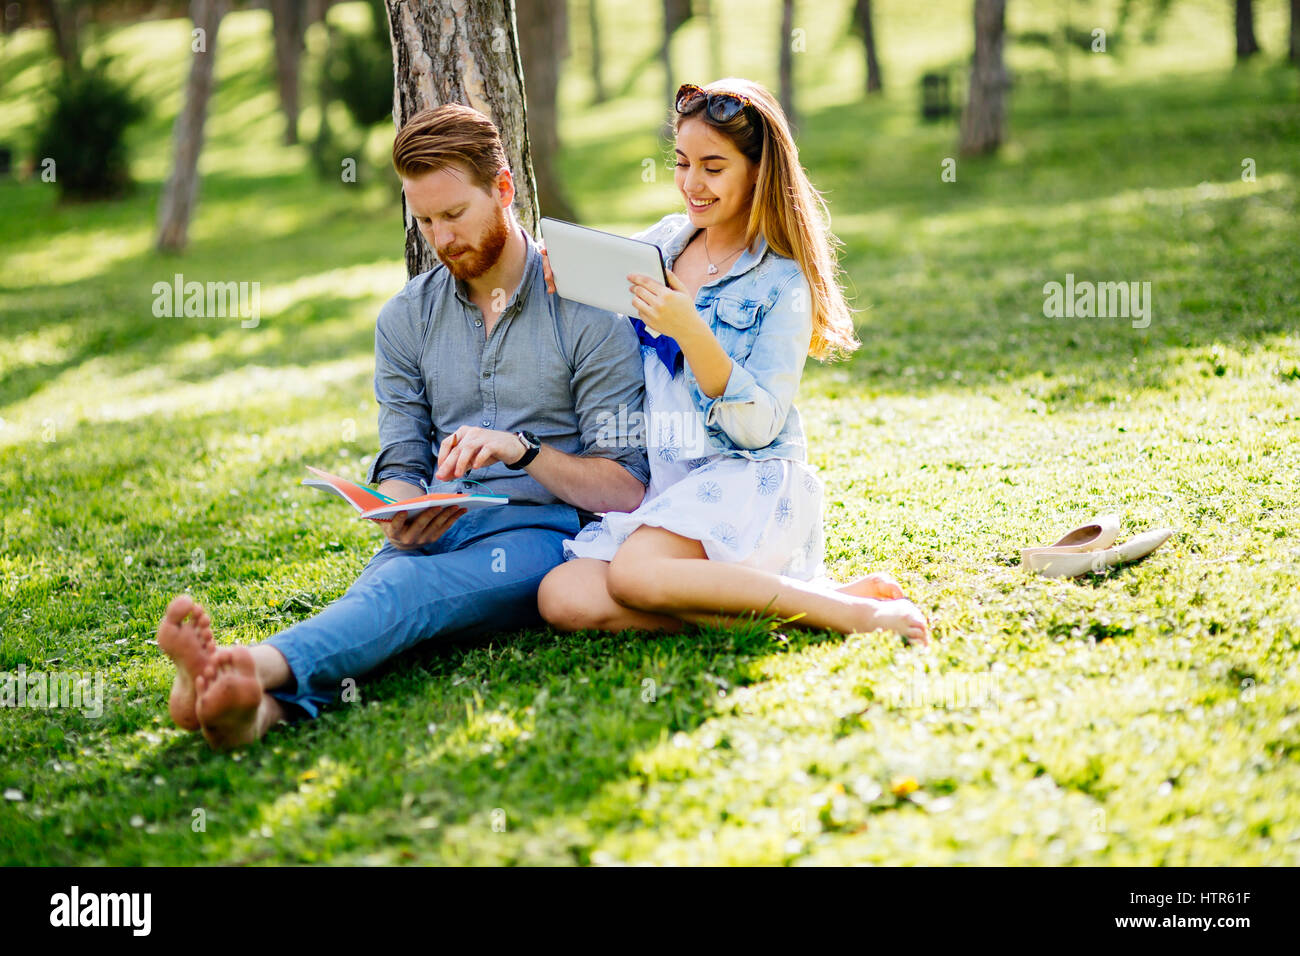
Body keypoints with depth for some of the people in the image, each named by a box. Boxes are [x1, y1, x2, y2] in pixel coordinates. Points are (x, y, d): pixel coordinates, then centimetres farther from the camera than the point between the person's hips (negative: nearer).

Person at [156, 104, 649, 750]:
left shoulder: (585, 307, 3)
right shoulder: (405, 319, 16)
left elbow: (625, 490, -1)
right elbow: (401, 465, 13)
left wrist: (522, 448, -18)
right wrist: (400, 514, -11)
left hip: (544, 532, -3)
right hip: (437, 531, 3)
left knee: (412, 588, -36)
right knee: (388, 577, -34)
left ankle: (263, 666, -63)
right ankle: (261, 705, -64)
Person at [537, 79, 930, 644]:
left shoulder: (782, 283, -3)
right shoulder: (660, 244, 12)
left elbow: (758, 426, -12)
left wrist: (692, 332, -24)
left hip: (746, 478, -6)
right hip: (658, 488, 7)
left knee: (635, 573, -35)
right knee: (563, 600, -21)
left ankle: (853, 612, -22)